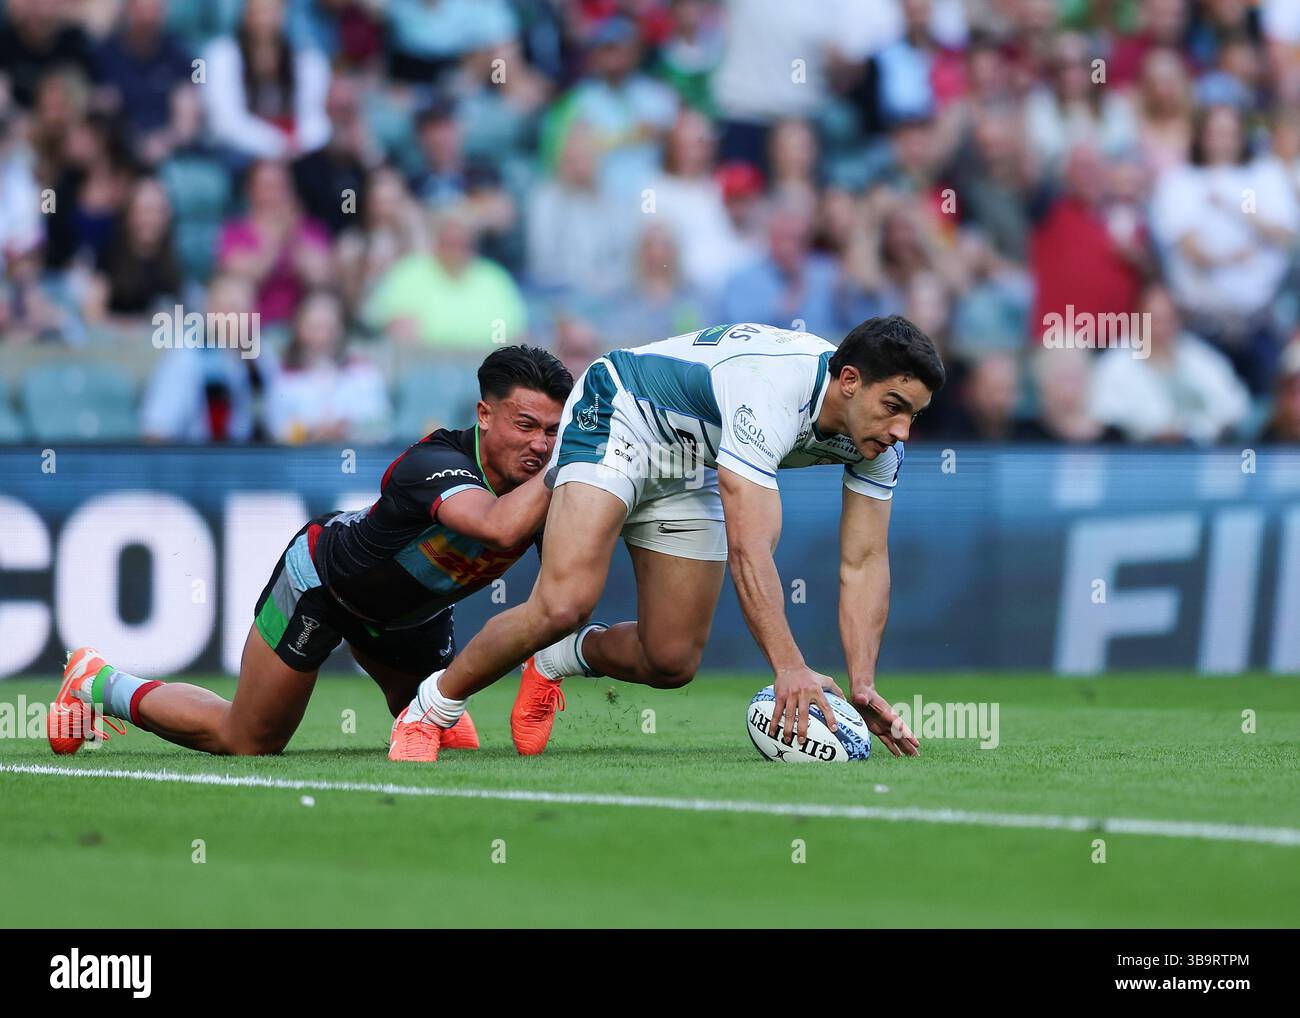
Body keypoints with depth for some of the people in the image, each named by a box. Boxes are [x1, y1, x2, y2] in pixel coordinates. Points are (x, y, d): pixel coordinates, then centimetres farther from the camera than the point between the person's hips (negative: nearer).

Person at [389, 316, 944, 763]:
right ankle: (431, 708, -5)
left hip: (689, 473, 8)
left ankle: (558, 659, 32)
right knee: (563, 606, -26)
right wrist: (791, 668, -51)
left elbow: (864, 563, -12)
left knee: (671, 663, 2)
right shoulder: (772, 393, -40)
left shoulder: (879, 428, -16)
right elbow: (747, 549, -45)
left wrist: (863, 685, -24)